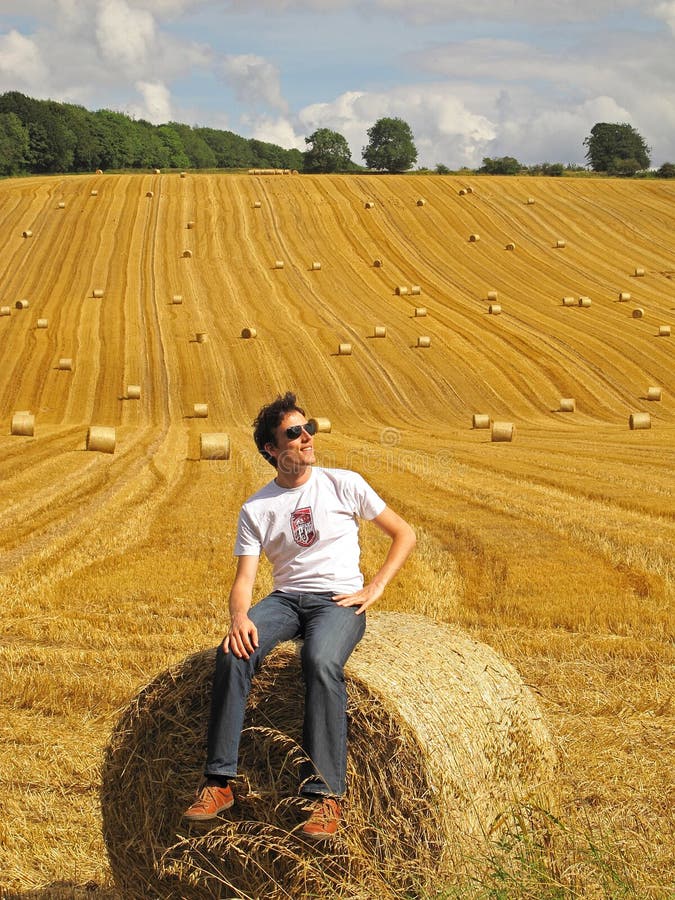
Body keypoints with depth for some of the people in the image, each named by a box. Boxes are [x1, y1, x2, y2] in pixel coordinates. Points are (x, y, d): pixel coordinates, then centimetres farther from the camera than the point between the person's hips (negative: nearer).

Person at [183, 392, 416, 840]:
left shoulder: (344, 485, 2)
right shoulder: (255, 509, 6)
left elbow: (405, 535, 8)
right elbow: (244, 580, 1)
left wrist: (373, 589, -4)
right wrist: (239, 616, -22)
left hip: (339, 601, -3)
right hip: (285, 599, 3)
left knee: (321, 660, -37)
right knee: (234, 653, -29)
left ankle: (326, 794, -34)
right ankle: (219, 782, -23)